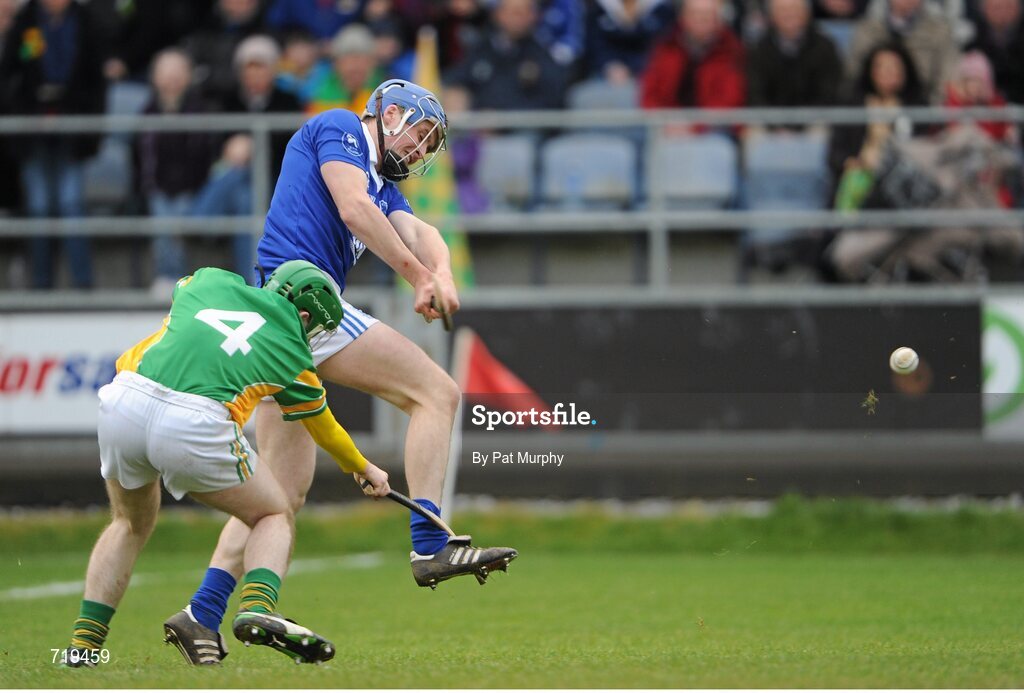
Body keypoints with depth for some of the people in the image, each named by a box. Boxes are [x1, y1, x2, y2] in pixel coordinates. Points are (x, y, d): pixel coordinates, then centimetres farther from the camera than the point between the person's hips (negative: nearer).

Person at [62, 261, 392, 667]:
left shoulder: (211, 280, 23)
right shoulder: (292, 354, 18)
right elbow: (324, 430, 35)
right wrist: (364, 470, 55)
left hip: (119, 404, 4)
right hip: (193, 423, -4)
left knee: (131, 524, 30)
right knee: (275, 517, 18)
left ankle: (84, 643, 20)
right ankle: (257, 609, -9)